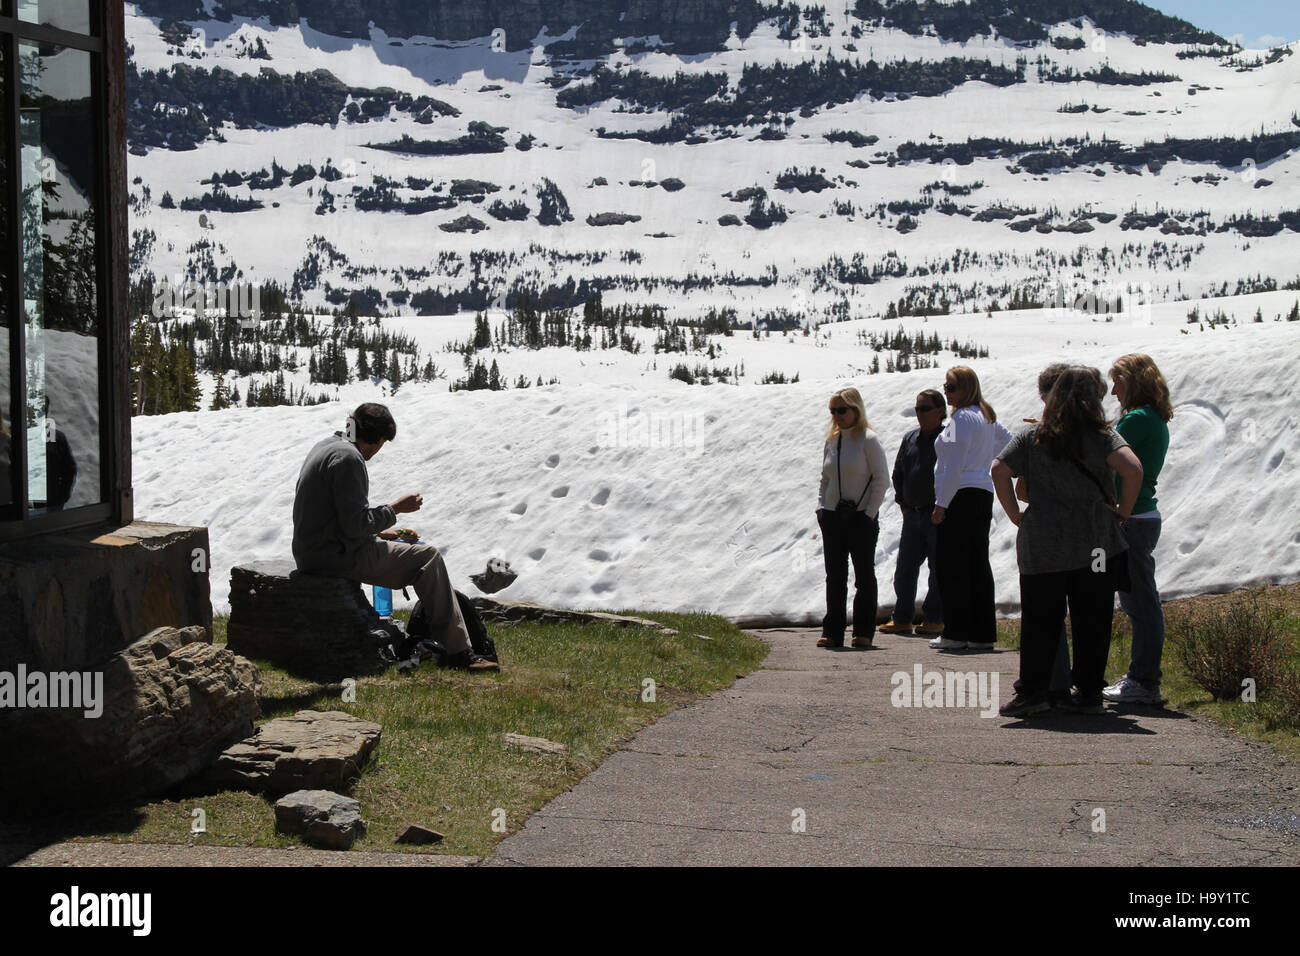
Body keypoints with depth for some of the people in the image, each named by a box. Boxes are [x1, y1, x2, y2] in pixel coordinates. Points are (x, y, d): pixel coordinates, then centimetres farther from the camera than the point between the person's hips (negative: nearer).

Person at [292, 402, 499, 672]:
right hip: (337, 556, -11)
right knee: (428, 557, -5)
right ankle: (457, 651, -5)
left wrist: (378, 532, 18)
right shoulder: (348, 458, -18)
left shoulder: (328, 447, 14)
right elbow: (355, 525, -22)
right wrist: (395, 509, -9)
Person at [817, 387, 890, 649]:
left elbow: (882, 479, -9)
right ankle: (832, 632, 9)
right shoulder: (831, 441, 10)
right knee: (834, 575, 6)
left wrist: (870, 513, -12)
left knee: (864, 574, 3)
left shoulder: (868, 440, -7)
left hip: (861, 517, -5)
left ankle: (863, 632, 8)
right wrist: (822, 508, 8)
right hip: (832, 516, 5)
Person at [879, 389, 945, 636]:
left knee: (939, 569, 2)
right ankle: (902, 618, 12)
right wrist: (903, 503, 14)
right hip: (912, 514, 6)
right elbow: (898, 474, 21)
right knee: (904, 568, 6)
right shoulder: (910, 439, 11)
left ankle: (934, 619, 10)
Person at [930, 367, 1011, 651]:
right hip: (983, 495, 9)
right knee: (978, 565, 9)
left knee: (951, 566, -4)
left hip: (960, 497, -9)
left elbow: (954, 465, -17)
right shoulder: (986, 416, 15)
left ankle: (956, 633, -5)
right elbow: (1008, 440, 29)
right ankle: (983, 633, 9)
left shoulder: (962, 417, -12)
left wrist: (941, 504, -16)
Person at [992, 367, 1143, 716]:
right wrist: (1123, 511, -6)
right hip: (1096, 543, -1)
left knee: (1039, 619, 6)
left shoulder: (1031, 436, 3)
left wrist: (1016, 515, 0)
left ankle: (1032, 690, 3)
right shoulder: (1100, 435, -3)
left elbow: (999, 470, -7)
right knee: (1092, 620, 7)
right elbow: (1132, 468, -18)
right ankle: (1088, 693, 10)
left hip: (1041, 544, 1)